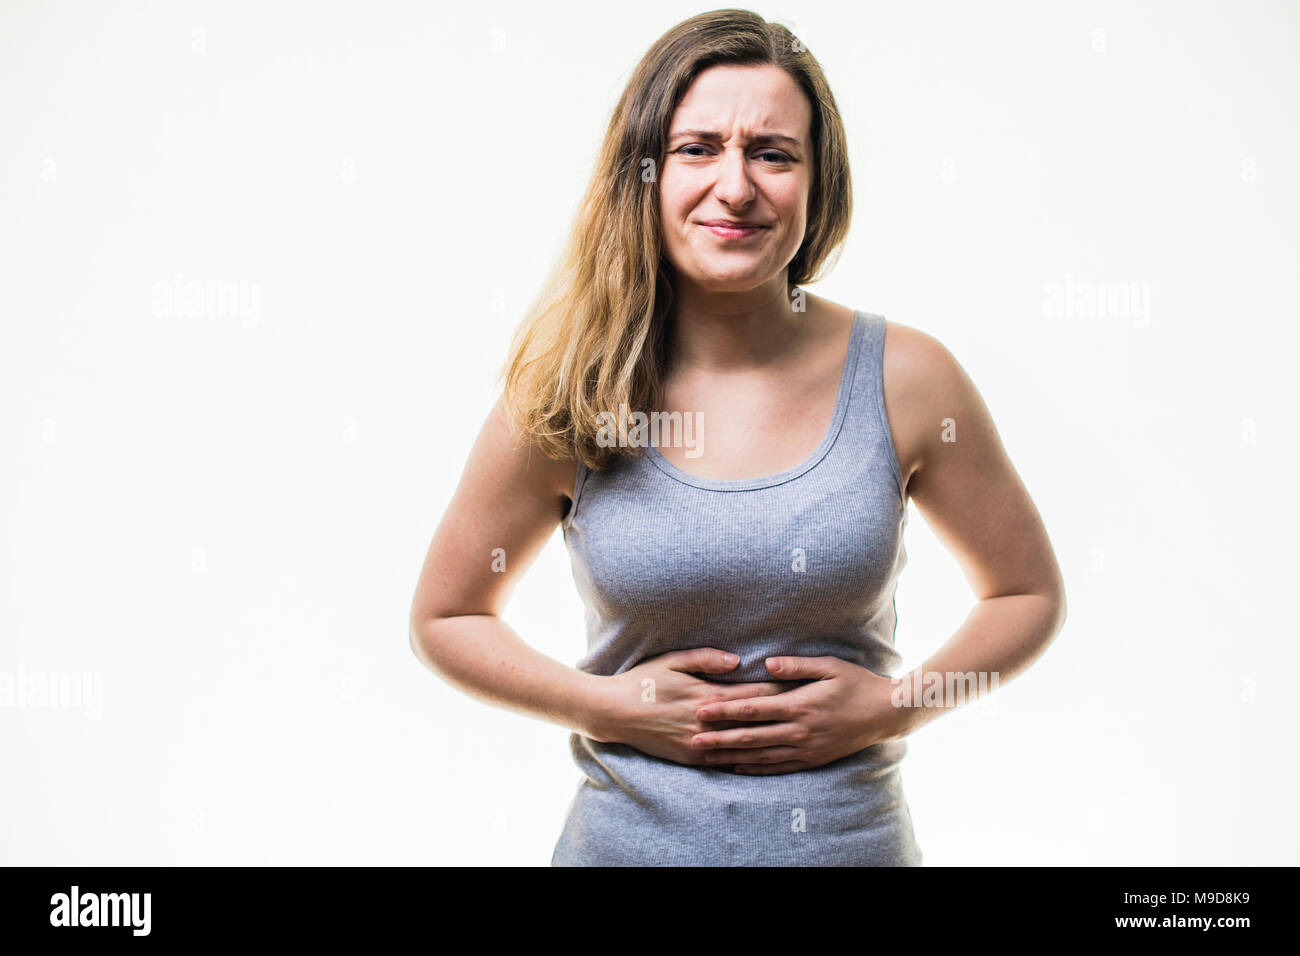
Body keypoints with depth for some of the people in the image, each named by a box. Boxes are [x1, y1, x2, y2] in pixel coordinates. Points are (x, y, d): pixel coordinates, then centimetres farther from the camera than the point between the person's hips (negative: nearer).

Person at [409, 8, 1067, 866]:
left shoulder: (905, 378, -9)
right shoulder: (564, 402, -10)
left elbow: (1031, 594, 3)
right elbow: (445, 618, 2)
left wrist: (891, 706, -11)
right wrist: (608, 706, -11)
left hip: (853, 836, 1)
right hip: (629, 835, 0)